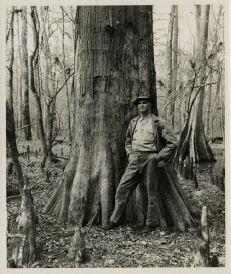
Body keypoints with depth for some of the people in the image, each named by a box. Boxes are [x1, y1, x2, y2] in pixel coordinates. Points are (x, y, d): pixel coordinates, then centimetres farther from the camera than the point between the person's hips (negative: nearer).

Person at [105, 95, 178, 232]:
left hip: (149, 160, -4)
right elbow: (128, 141, 27)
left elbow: (173, 141, -2)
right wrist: (130, 154, 11)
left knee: (151, 192, 5)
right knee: (122, 189, 2)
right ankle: (114, 220, 14)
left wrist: (159, 156, -7)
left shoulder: (158, 122, -1)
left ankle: (151, 223, 21)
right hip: (135, 160, 5)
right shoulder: (134, 122, 14)